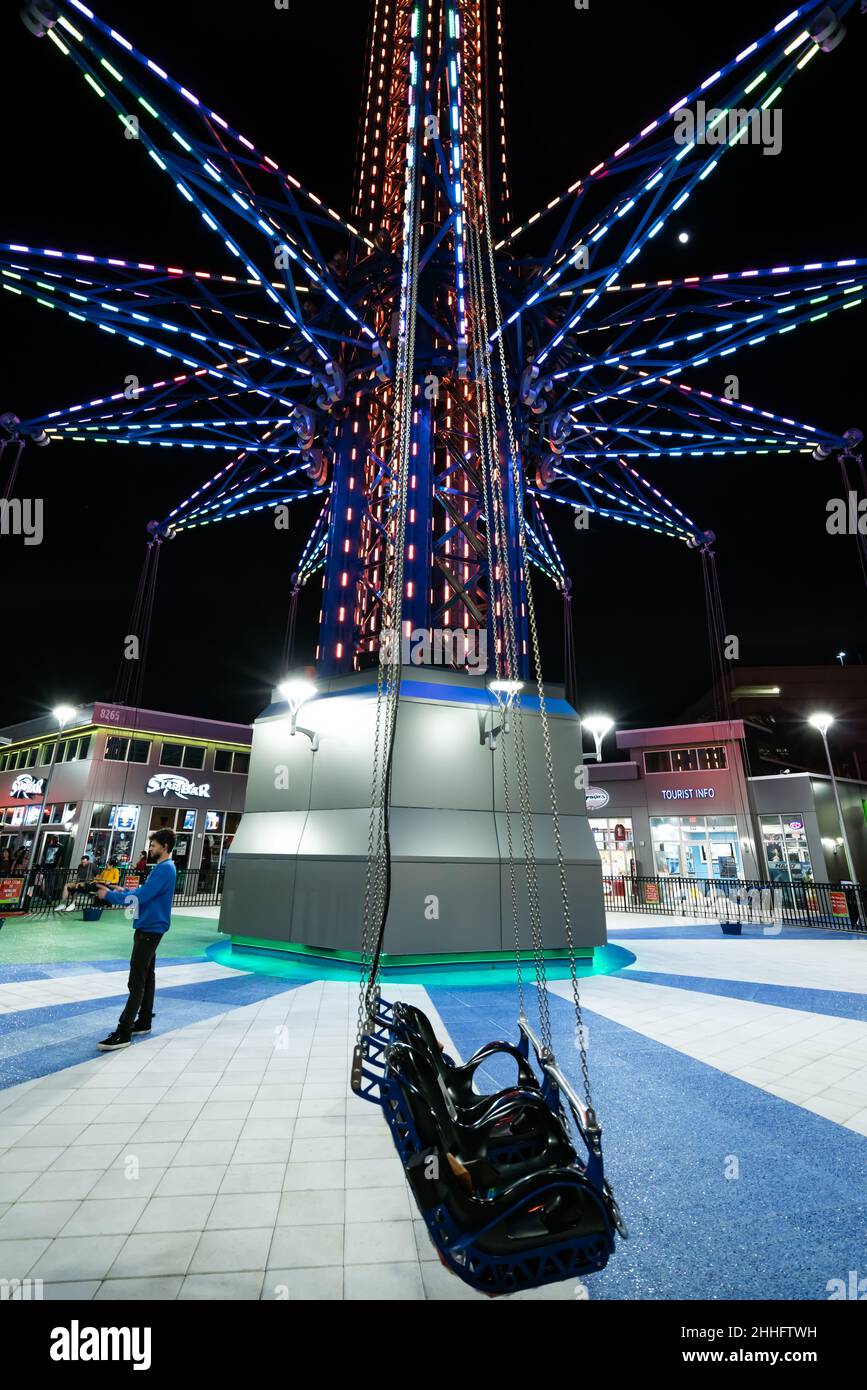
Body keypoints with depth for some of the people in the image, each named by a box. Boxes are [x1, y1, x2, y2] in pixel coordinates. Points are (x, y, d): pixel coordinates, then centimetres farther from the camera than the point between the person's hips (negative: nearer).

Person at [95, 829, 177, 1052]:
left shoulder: (165, 869, -20)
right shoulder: (161, 867, 14)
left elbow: (141, 897, -24)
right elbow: (145, 892, 20)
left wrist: (110, 895, -16)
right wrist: (124, 890, 8)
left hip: (150, 930, -10)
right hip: (147, 928, 10)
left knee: (137, 981, -8)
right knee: (146, 976, 15)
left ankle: (123, 1033, -6)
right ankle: (144, 1022, 24)